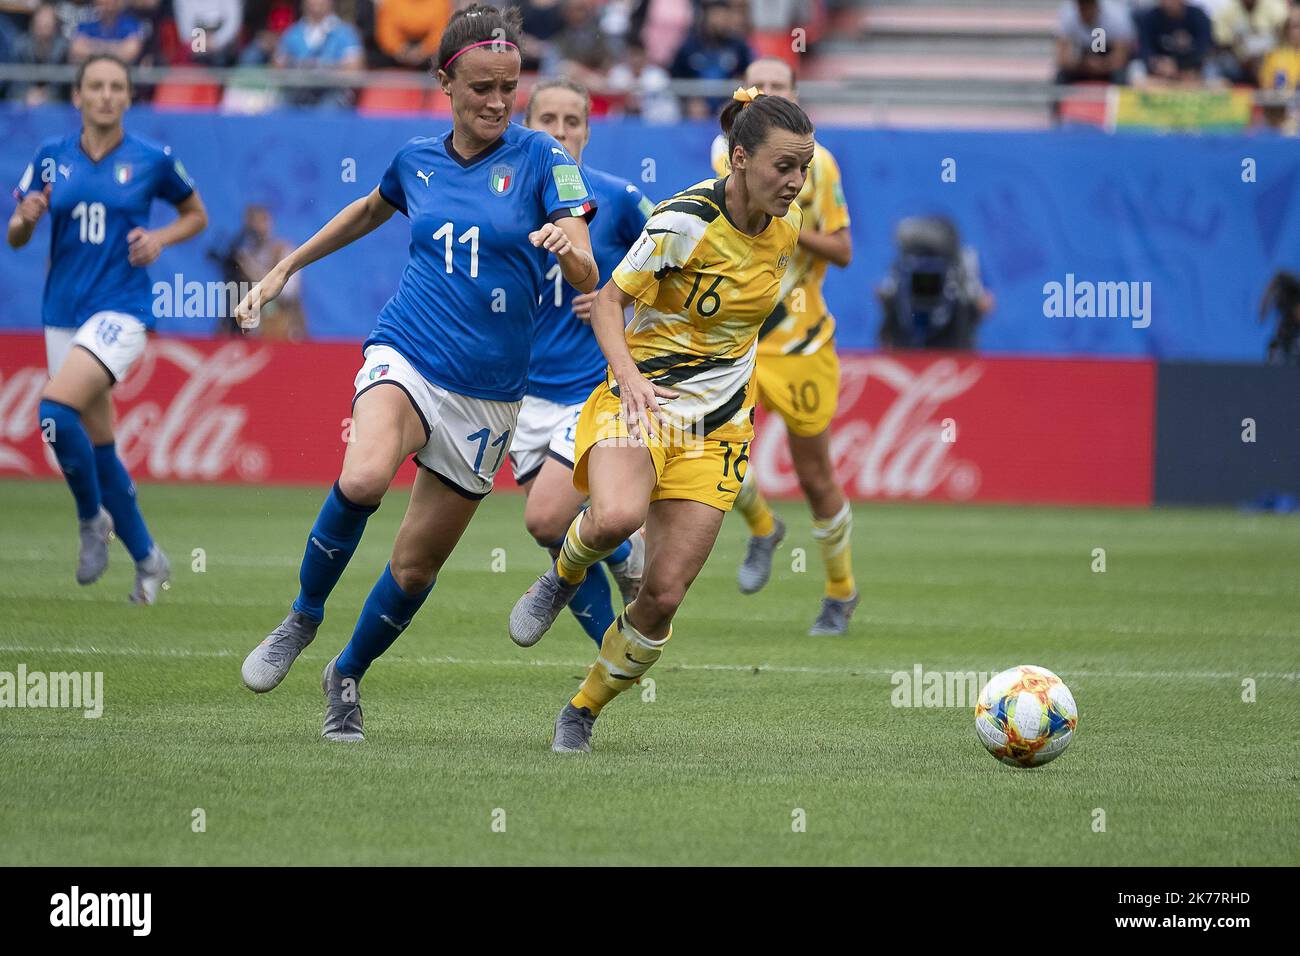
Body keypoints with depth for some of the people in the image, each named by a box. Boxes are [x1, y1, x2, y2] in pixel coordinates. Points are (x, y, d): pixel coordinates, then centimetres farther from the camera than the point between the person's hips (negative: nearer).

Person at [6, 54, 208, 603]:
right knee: (99, 447, 7)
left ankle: (92, 519, -5)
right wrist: (26, 218, -12)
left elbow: (196, 215, 13)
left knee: (56, 410, -26)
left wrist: (160, 239, -7)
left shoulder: (151, 160, -2)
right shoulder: (51, 158, 5)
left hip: (122, 309, -4)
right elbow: (15, 238, 11)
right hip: (63, 313, 4)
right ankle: (147, 558, 22)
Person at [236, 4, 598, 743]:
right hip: (406, 356, 0)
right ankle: (304, 617, -8)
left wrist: (567, 247, -37)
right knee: (363, 477, -32)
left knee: (416, 566, 5)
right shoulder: (417, 161, 5)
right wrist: (287, 267, 33)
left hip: (488, 391, 0)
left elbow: (587, 278, -14)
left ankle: (348, 676, 32)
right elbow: (372, 210, 30)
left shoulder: (542, 158, -4)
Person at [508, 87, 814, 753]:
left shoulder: (784, 227, 1)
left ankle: (582, 712, 16)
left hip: (717, 427, 5)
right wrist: (628, 372, -25)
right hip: (641, 399, -5)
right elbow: (608, 302, -10)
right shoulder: (685, 222, -17)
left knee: (664, 594, -6)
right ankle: (563, 579, -1)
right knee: (618, 516, -37)